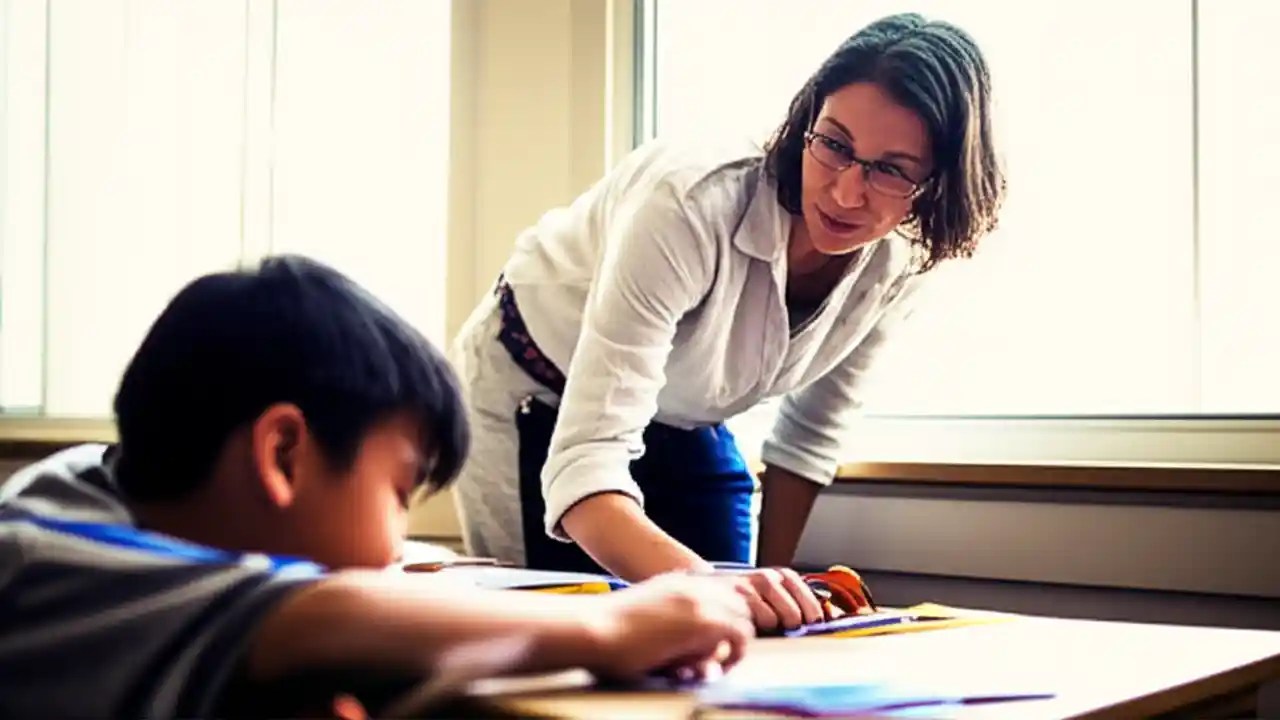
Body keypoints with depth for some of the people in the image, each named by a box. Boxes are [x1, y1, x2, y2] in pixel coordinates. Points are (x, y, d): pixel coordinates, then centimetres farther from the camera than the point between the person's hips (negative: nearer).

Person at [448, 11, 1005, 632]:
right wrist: (703, 584, -62)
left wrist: (772, 588, -1)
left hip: (684, 424, 5)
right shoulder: (691, 205, -39)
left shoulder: (900, 263, -19)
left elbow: (811, 435, -1)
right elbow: (585, 464, -46)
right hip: (538, 400, -5)